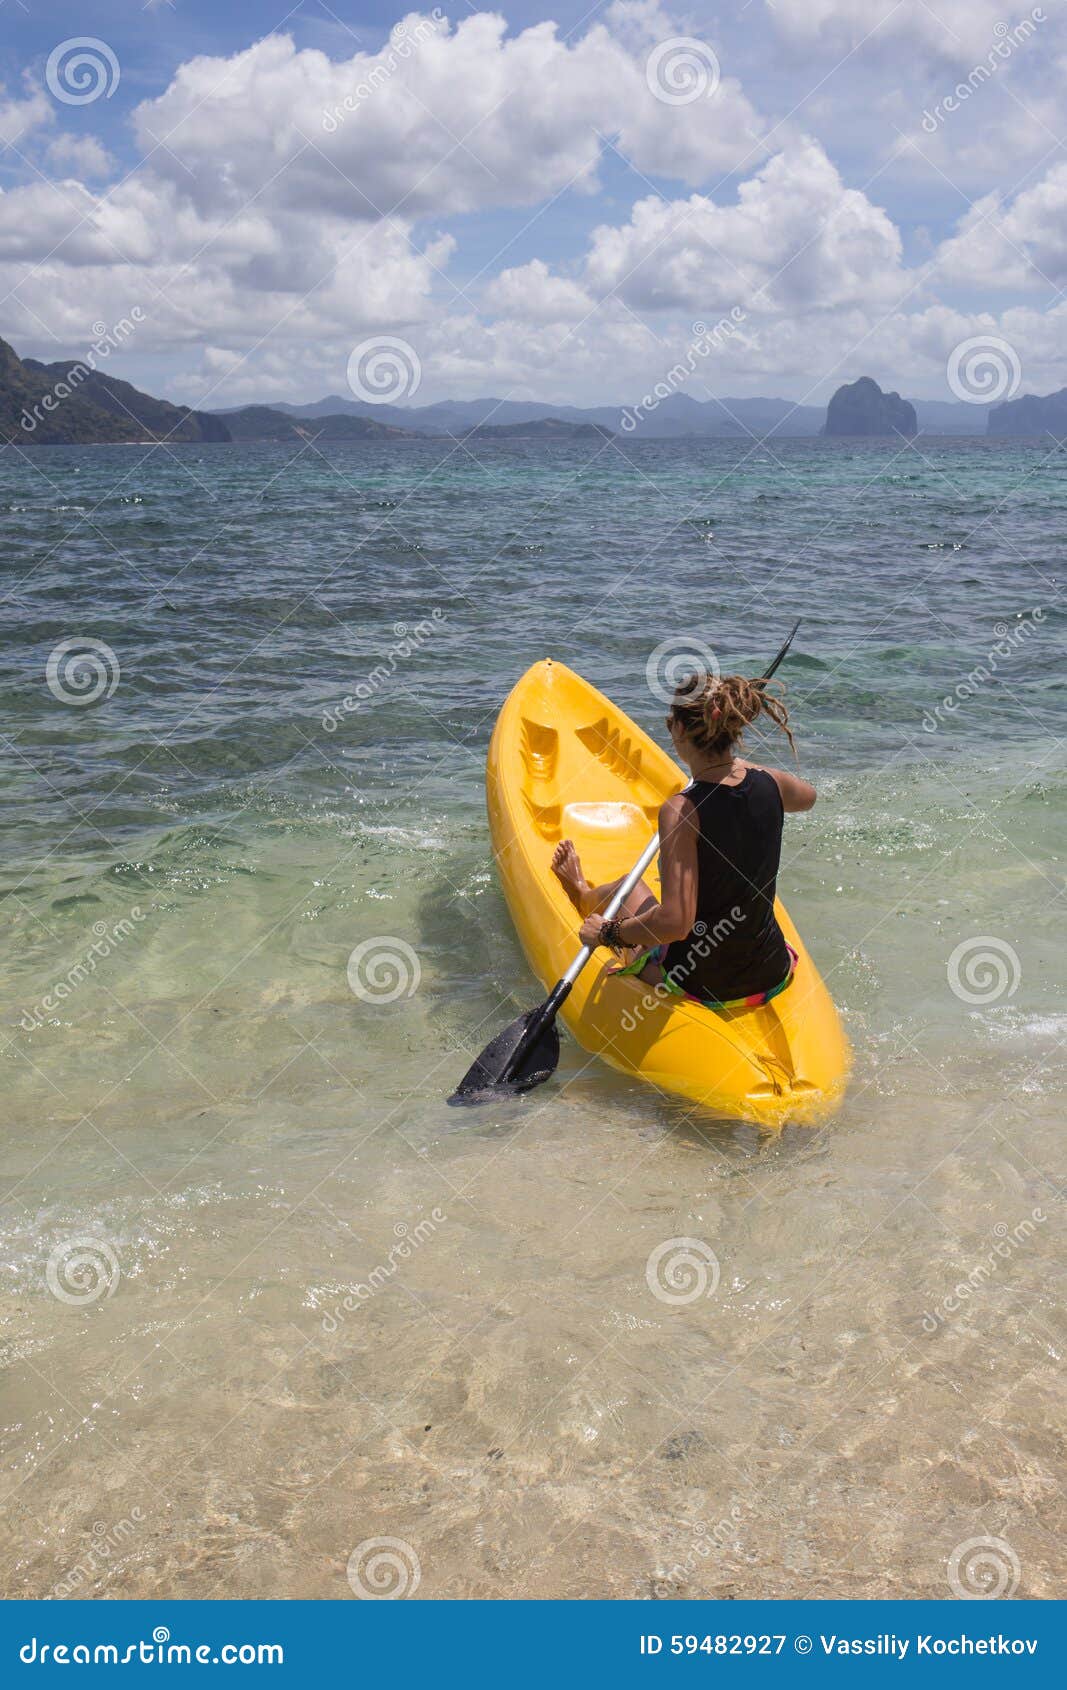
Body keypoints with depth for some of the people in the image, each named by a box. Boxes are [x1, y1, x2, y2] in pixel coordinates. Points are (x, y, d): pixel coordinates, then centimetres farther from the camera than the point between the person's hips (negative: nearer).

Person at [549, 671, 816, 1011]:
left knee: (629, 887, 23)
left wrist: (607, 933, -16)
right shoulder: (769, 784, -8)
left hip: (697, 986, -5)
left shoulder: (682, 811, -27)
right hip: (773, 976, 5)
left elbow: (675, 922, -33)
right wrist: (740, 763, 29)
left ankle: (584, 895, 60)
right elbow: (807, 796, 19)